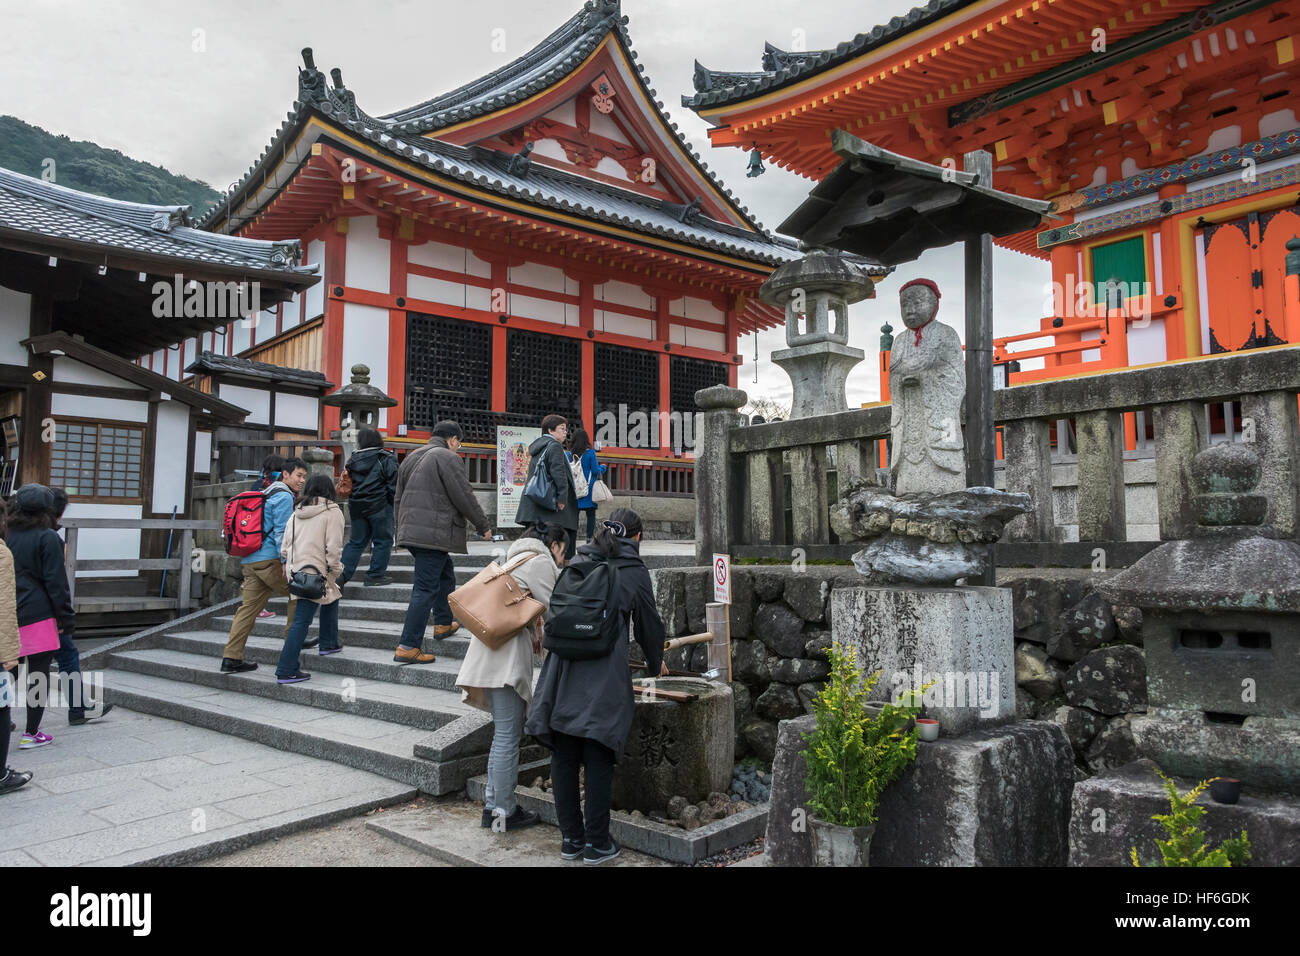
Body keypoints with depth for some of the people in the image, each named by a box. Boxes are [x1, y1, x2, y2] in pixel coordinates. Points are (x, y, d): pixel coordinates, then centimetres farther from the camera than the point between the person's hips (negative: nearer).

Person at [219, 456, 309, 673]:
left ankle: (231, 658, 3)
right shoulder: (283, 497, -6)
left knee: (249, 606, 6)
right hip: (269, 559, -9)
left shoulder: (267, 495, 26)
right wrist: (286, 561, -18)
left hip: (249, 560, 9)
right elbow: (281, 532, -15)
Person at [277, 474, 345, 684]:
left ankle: (328, 644, 35)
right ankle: (286, 671, -3)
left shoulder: (297, 512, 12)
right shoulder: (332, 512, -6)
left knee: (331, 597, 28)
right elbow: (333, 547, -11)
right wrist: (335, 570, -1)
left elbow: (285, 544, 13)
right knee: (302, 619, -4)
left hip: (296, 570, 8)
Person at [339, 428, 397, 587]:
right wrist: (391, 501, 0)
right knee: (383, 540, 6)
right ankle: (376, 575, 6)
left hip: (357, 506, 5)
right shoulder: (386, 459, -7)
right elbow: (393, 484, -10)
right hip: (379, 506, -5)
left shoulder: (353, 460, 7)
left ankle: (342, 573, 6)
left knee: (356, 541, 13)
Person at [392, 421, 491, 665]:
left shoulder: (412, 458, 19)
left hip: (411, 532, 9)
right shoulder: (448, 458, -8)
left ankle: (443, 623, 34)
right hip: (435, 533, -9)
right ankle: (408, 647, -8)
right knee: (425, 589, -8)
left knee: (445, 575, 25)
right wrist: (483, 526, 1)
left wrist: (403, 527, 31)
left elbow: (398, 498, 24)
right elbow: (464, 497, -10)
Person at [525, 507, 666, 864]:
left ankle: (571, 838, 22)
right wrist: (656, 664, 33)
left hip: (561, 668, 4)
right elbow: (648, 625, 15)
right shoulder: (634, 572, 6)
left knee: (563, 756, 11)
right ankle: (596, 843, 12)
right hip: (605, 674, -4)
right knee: (599, 759, 3)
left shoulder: (577, 562, 16)